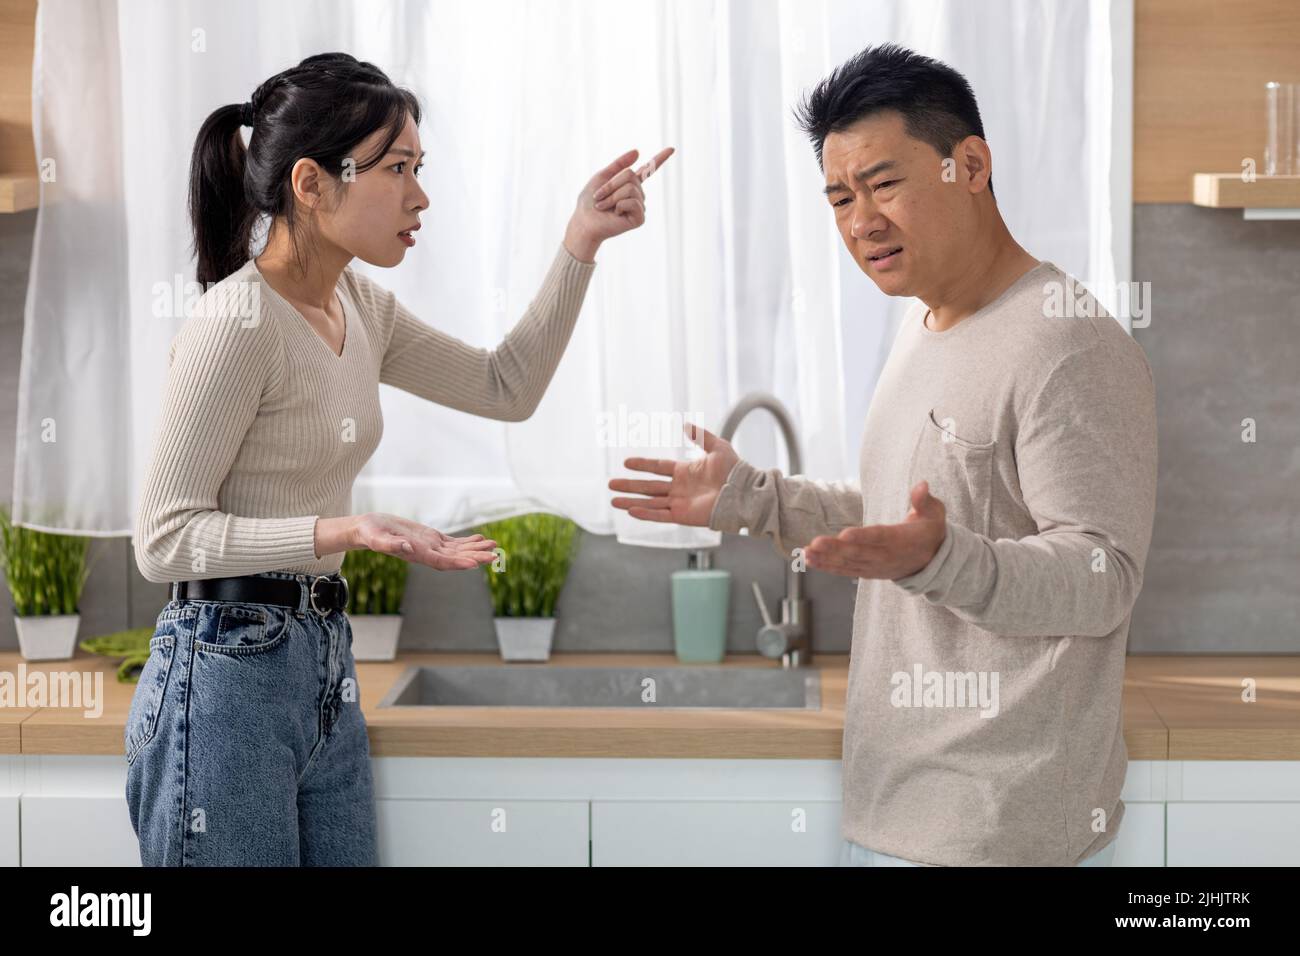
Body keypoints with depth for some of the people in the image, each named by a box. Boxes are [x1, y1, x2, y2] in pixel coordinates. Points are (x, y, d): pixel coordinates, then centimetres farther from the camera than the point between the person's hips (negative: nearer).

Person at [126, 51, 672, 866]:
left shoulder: (361, 309, 9)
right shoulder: (238, 323, -16)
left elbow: (508, 388, 16)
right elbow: (165, 538, -16)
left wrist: (581, 245, 9)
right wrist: (344, 532, -25)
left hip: (325, 671, 8)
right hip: (229, 674, -8)